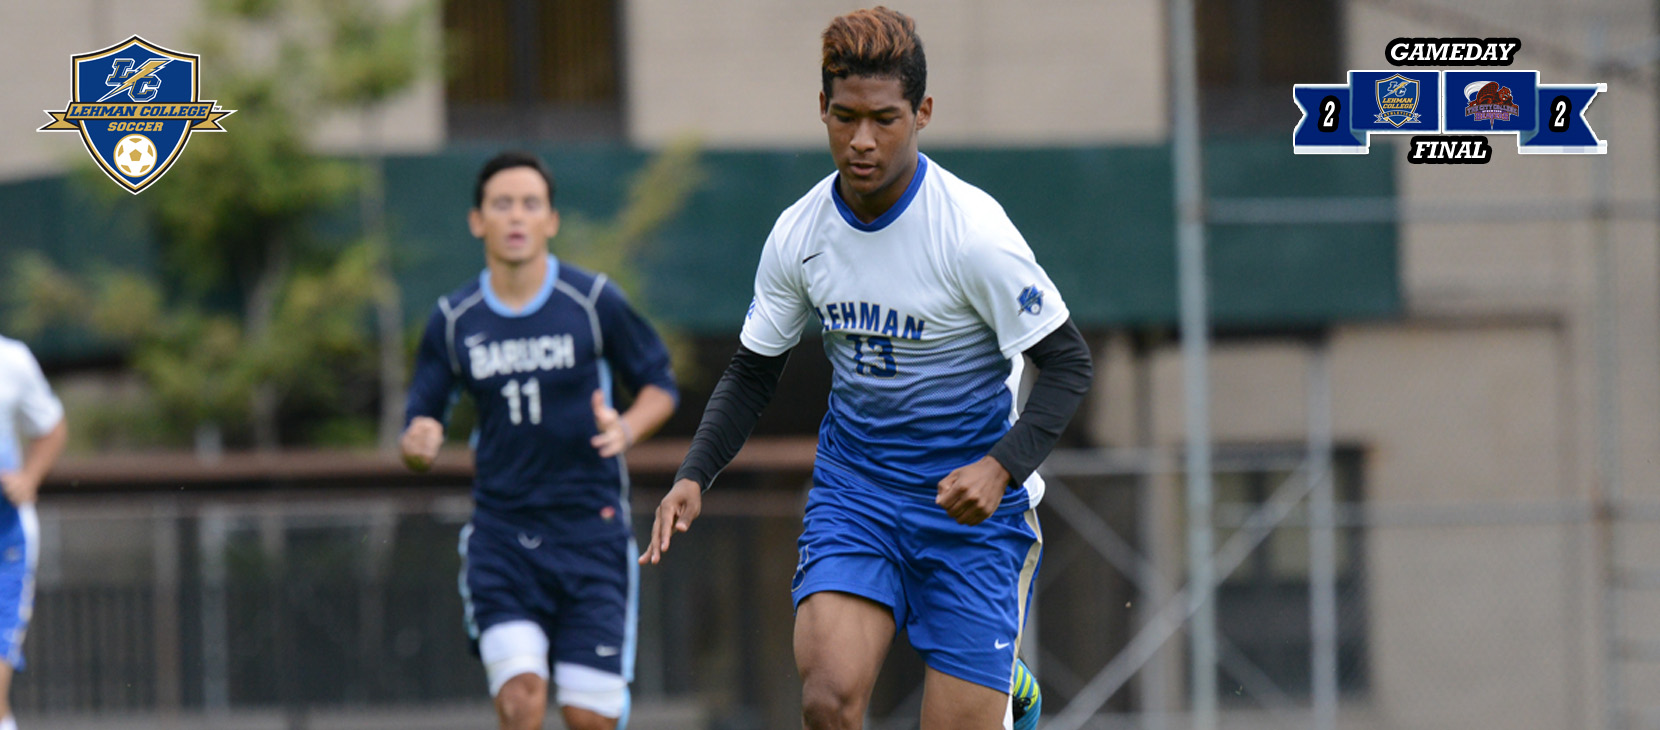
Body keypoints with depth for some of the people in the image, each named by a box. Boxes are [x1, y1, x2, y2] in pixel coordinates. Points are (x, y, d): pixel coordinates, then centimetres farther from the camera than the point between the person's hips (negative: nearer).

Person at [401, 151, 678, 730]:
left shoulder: (595, 303, -2)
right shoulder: (454, 320, 3)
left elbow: (660, 386, 8)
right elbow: (422, 418, 8)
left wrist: (627, 429, -14)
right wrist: (418, 444, -17)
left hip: (591, 529, -1)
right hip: (500, 532, 1)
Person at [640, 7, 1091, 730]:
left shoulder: (972, 230, -17)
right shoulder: (798, 231, -2)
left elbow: (1067, 362, -11)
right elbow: (752, 371, 11)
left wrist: (1001, 467, -26)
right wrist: (693, 475, -3)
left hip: (969, 504, -3)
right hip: (851, 493, 3)